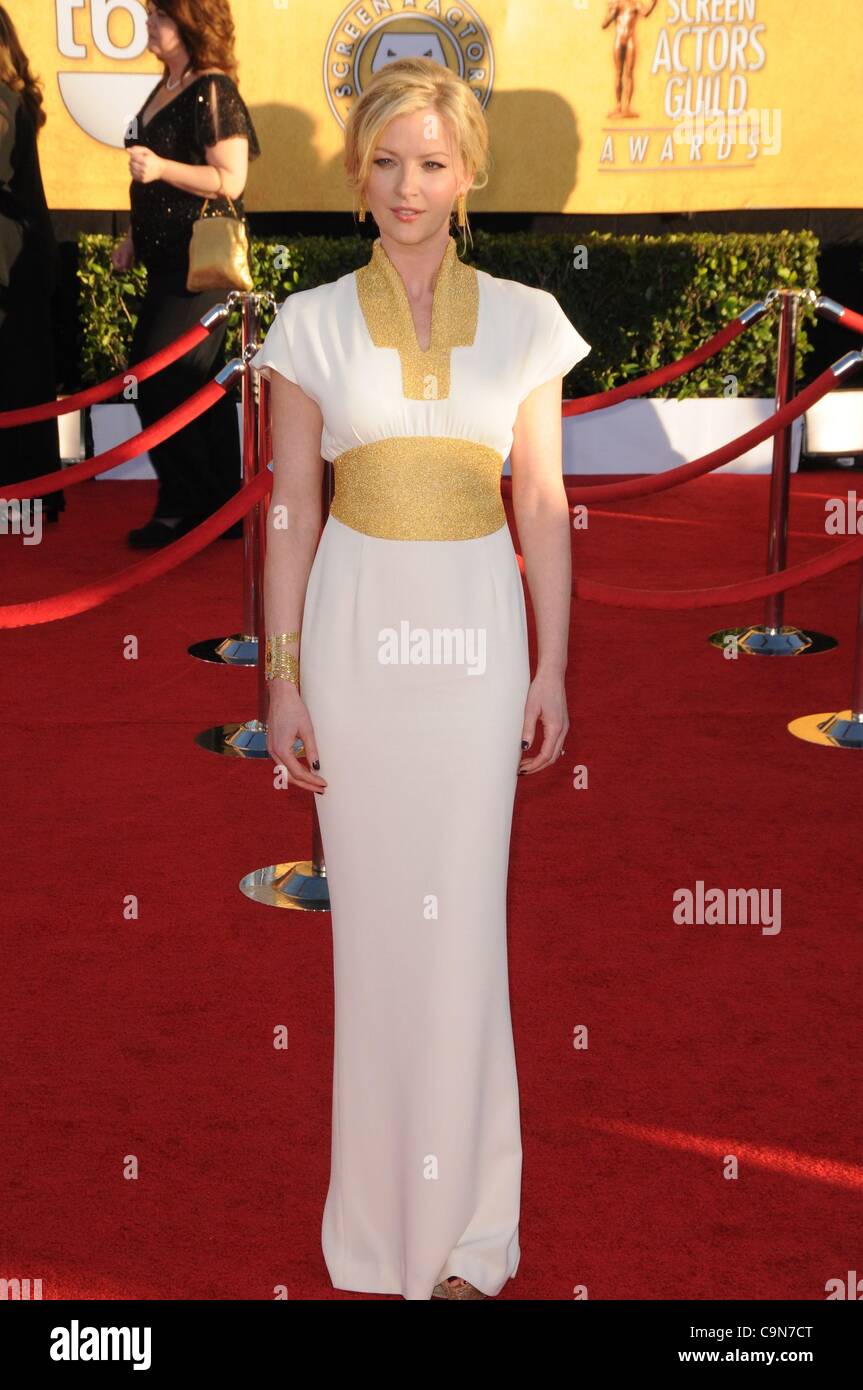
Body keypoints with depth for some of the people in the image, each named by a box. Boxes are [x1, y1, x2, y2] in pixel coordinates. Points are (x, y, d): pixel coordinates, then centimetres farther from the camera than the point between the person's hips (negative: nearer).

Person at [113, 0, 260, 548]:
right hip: (169, 257, 9)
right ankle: (219, 507, 19)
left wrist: (161, 168, -27)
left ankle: (185, 508, 2)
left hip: (202, 258, -9)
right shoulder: (167, 88, 14)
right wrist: (137, 237, 21)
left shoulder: (213, 91, -14)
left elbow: (230, 180, -19)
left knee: (160, 381, -8)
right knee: (200, 385, 12)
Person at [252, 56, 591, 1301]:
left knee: (464, 917, 2)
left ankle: (464, 1227, 16)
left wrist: (552, 668, 2)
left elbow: (543, 505, 4)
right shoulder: (313, 323, 2)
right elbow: (291, 512, 2)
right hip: (357, 624, 0)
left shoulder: (523, 321, 3)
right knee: (374, 914, 6)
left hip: (476, 626, 0)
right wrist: (284, 678, -2)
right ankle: (383, 1221, 22)